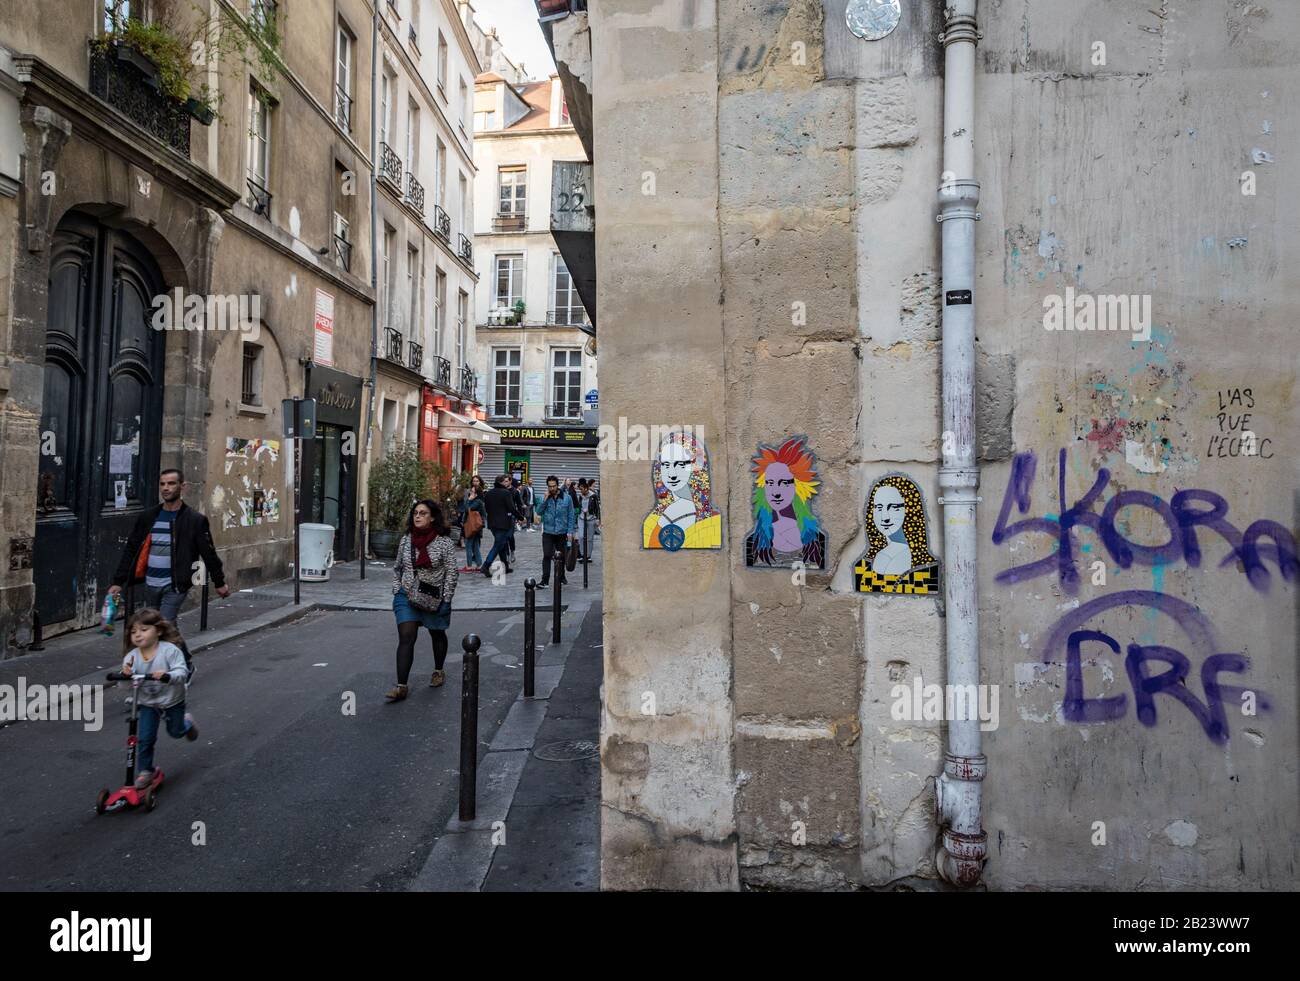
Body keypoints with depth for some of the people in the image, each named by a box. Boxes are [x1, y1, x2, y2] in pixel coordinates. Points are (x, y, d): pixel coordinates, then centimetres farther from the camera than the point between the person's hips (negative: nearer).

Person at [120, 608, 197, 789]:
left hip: (172, 701, -2)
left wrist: (167, 675, -52)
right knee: (144, 738, -2)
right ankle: (145, 771, 17)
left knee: (175, 732, 19)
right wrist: (126, 675, -41)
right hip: (148, 703, 2)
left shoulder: (170, 650, -25)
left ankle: (187, 722, 54)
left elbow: (182, 672, -32)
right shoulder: (131, 656, -15)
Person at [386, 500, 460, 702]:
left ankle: (438, 671, 41)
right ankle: (401, 686, -11)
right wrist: (397, 590, 4)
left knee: (437, 635, 18)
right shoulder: (405, 540, 1)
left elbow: (451, 572, -10)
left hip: (434, 598, -2)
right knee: (406, 638, -10)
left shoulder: (444, 541, -11)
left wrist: (446, 600, -13)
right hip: (407, 596, 2)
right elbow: (398, 568, 13)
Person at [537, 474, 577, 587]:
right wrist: (545, 499, -17)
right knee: (546, 556, -9)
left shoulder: (566, 498, -3)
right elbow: (539, 512, -7)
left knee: (561, 556, 12)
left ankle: (561, 577, 31)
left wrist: (570, 532, -5)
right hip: (548, 532, 0)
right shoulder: (544, 497, 1)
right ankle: (545, 580, -7)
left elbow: (571, 516, -1)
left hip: (562, 532, 0)